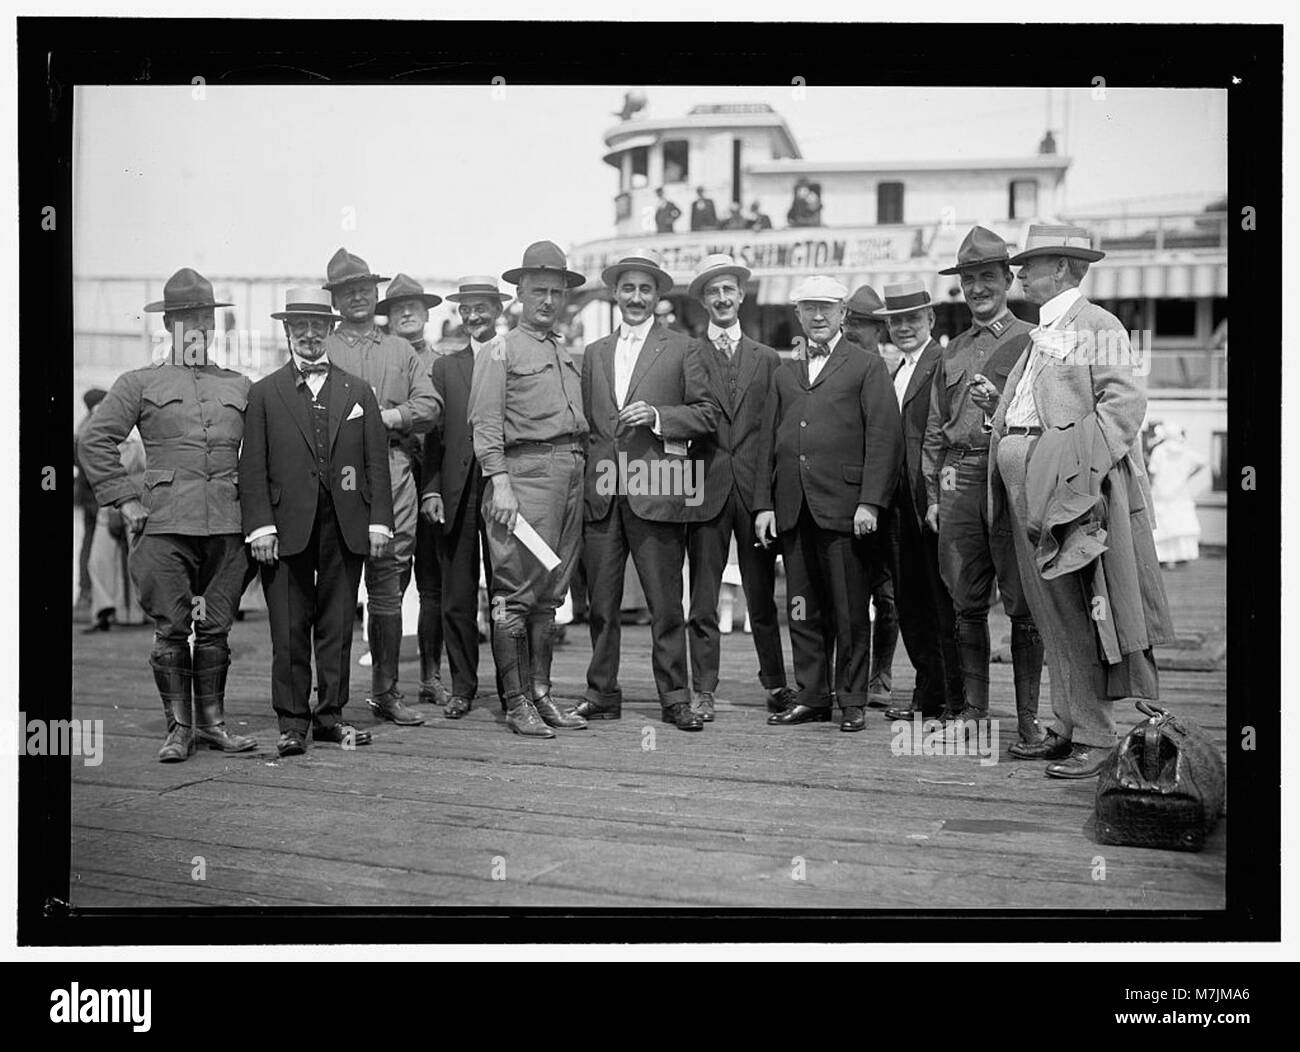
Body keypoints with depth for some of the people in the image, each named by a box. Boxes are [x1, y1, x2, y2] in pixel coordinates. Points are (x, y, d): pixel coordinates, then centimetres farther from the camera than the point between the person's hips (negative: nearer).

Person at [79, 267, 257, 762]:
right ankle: (179, 727, 7)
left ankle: (212, 722, 17)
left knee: (216, 628, 6)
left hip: (227, 525, 2)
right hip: (166, 524, -2)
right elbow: (96, 440, 3)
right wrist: (124, 499, -3)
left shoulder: (241, 386, 15)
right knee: (171, 629, -3)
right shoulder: (139, 383, 7)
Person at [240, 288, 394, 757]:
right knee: (289, 630, -1)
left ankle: (330, 716, 14)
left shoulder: (357, 390, 14)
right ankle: (293, 722, 5)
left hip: (346, 525, 2)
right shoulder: (264, 393, 8)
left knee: (337, 626, 6)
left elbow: (377, 461, 10)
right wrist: (260, 525, -7)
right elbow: (253, 467, 3)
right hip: (288, 527, -2)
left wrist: (379, 521, 1)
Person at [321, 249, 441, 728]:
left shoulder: (401, 350, 20)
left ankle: (386, 692, 8)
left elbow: (430, 405, 11)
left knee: (389, 589, 1)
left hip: (393, 475, 2)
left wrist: (391, 415, -5)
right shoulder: (318, 350, 11)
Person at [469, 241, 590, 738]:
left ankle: (540, 694, 16)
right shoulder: (501, 351, 1)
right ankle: (516, 703, -3)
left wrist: (582, 474, 10)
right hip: (526, 469, -7)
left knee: (549, 594, 10)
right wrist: (499, 480, -17)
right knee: (516, 591, -6)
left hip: (571, 472, 7)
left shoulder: (568, 356, 22)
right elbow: (485, 423, -7)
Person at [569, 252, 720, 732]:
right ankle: (602, 695, 15)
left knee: (666, 604, -2)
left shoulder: (681, 349, 7)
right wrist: (581, 478, 6)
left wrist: (657, 415, -11)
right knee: (601, 603, 6)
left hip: (656, 491, -4)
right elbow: (585, 420, 18)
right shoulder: (594, 353, 19)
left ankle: (675, 698, 5)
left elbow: (707, 413, 3)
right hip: (600, 493, 4)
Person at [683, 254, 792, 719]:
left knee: (762, 597, 7)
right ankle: (703, 691, 6)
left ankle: (775, 684, 19)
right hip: (705, 490, -1)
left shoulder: (767, 359, 12)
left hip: (755, 490, 1)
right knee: (702, 600, 0)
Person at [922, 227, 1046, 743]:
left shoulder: (1031, 342, 3)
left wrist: (1002, 406, -16)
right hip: (958, 479, 5)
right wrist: (933, 495, 14)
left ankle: (1027, 716, 4)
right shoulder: (953, 352, 19)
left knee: (1022, 606, -3)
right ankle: (973, 710, 15)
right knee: (967, 604, 6)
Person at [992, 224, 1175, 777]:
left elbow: (1125, 401, -15)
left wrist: (1087, 475, -21)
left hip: (1075, 490, -9)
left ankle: (1097, 739, -1)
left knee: (1079, 618, -6)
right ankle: (1069, 728, 19)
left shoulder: (1096, 326, -5)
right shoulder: (1039, 336, 22)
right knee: (1052, 616, 12)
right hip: (1030, 493, 9)